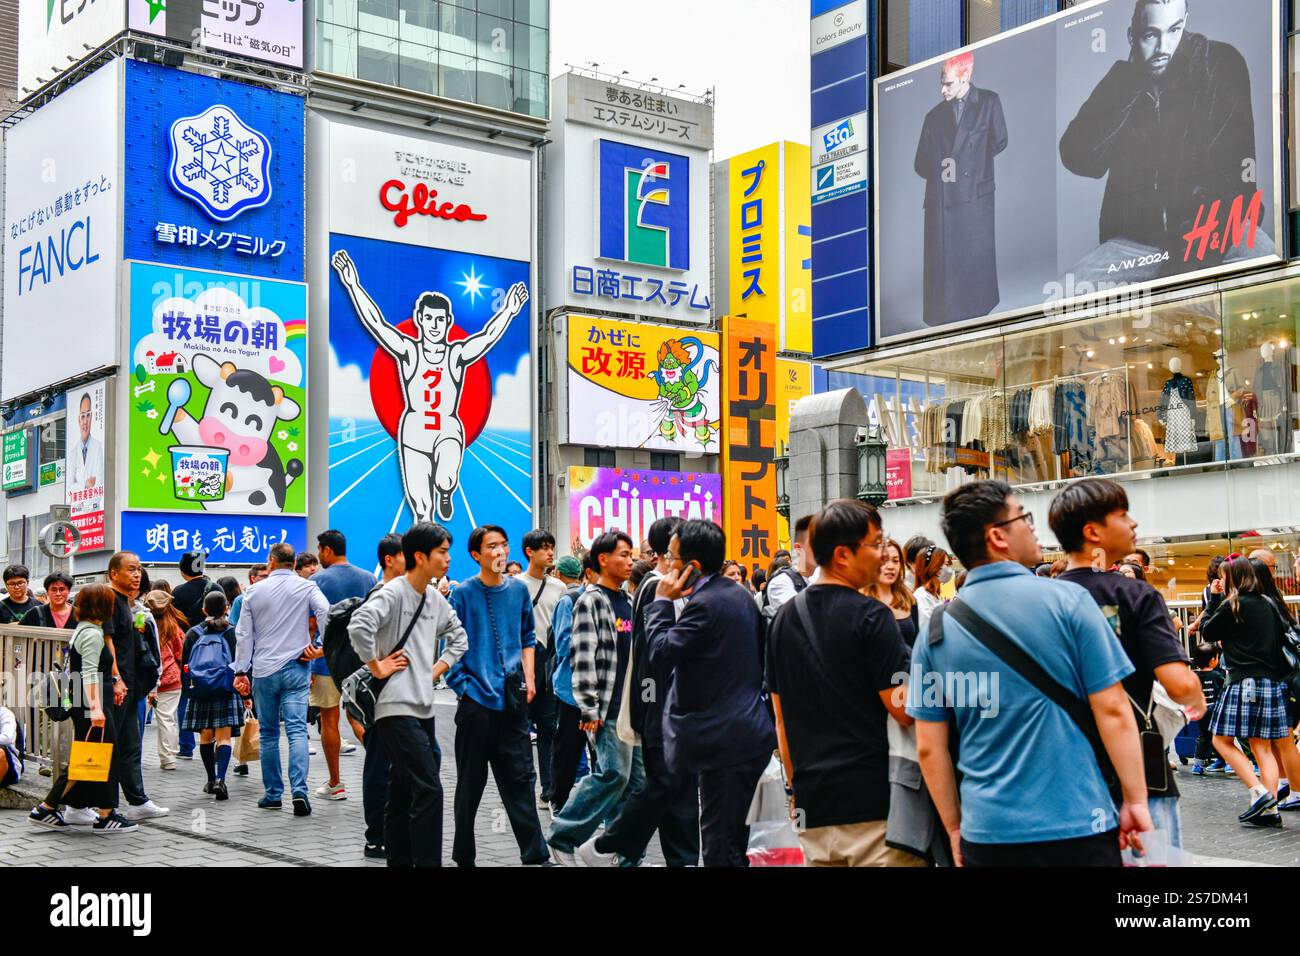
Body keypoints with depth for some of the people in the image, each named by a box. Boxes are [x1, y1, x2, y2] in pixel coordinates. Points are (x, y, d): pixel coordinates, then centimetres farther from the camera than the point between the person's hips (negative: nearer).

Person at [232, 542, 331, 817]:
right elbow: (327, 614, -15)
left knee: (268, 734, 10)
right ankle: (299, 791, -19)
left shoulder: (255, 592, 5)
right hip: (296, 669, -1)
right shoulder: (306, 587, 0)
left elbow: (244, 635, 6)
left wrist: (241, 671, 11)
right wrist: (320, 648, -5)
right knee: (297, 730, -5)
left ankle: (273, 794, 13)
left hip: (264, 671, 1)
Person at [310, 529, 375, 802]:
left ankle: (335, 785, 12)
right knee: (358, 717, 11)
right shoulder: (368, 578, 5)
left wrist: (305, 662, -5)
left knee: (329, 720, 6)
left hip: (327, 660, -4)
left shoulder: (319, 581, -8)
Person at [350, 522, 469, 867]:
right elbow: (359, 626, -28)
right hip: (396, 708, -8)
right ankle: (427, 862, -9)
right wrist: (377, 667, -18)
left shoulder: (436, 599, 13)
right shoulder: (393, 593, -12)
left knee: (403, 795, 13)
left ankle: (399, 860, 19)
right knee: (429, 790, -13)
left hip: (423, 708, 8)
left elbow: (458, 637, 28)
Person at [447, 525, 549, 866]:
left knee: (520, 777, 3)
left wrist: (529, 678, 8)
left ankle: (535, 854, 6)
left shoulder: (518, 589, 7)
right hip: (477, 698, -3)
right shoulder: (463, 593, -5)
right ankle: (464, 854, 18)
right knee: (471, 781, 7)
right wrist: (463, 685, -9)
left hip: (513, 698, 3)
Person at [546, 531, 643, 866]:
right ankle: (562, 836, 0)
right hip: (608, 709, -8)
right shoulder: (590, 602, -8)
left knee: (635, 781, 5)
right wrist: (589, 709, -18)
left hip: (633, 707, 8)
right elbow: (584, 659, -14)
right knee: (615, 774, -12)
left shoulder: (628, 602, 16)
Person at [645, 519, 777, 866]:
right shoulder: (739, 596, 13)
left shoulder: (705, 605, -18)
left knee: (720, 849, -6)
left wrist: (663, 601, -7)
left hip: (724, 740, -10)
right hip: (750, 731, 10)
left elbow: (660, 654, -16)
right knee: (734, 841, 16)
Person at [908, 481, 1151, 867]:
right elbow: (1113, 710, -9)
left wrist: (954, 828, 13)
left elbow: (928, 748, 3)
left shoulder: (935, 631, 1)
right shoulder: (1067, 600, -8)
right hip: (1076, 822, -3)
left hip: (987, 831, 3)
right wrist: (1135, 801, -1)